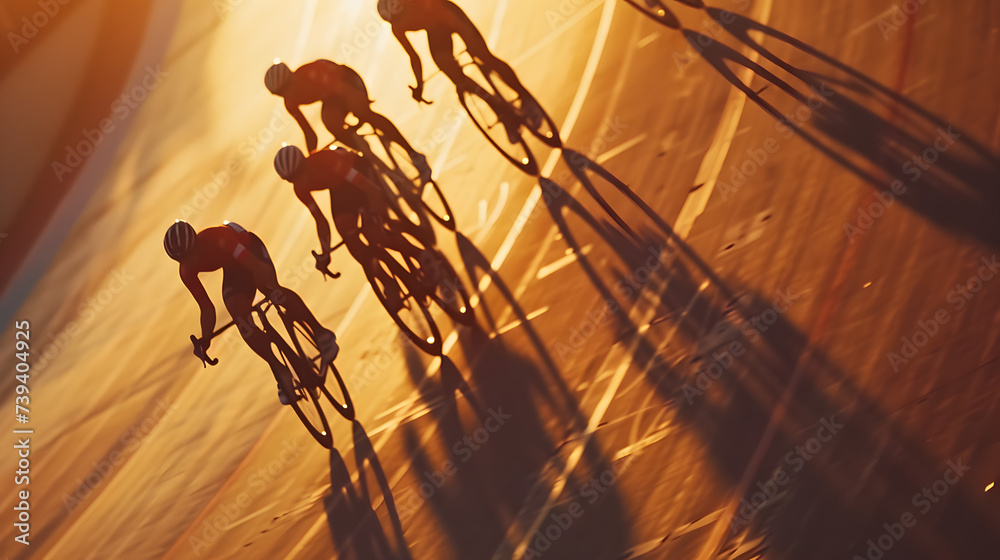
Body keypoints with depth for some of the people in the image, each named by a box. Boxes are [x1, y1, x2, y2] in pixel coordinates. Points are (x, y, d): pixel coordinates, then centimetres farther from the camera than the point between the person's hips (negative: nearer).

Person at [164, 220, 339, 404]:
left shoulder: (218, 238, -36)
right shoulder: (186, 271, -18)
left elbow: (254, 265, -45)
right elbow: (207, 307, -9)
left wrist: (272, 286, -57)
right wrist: (205, 340, -15)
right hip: (233, 269, 5)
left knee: (268, 287, -36)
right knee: (239, 315, -19)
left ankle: (320, 332, -28)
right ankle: (279, 370, -10)